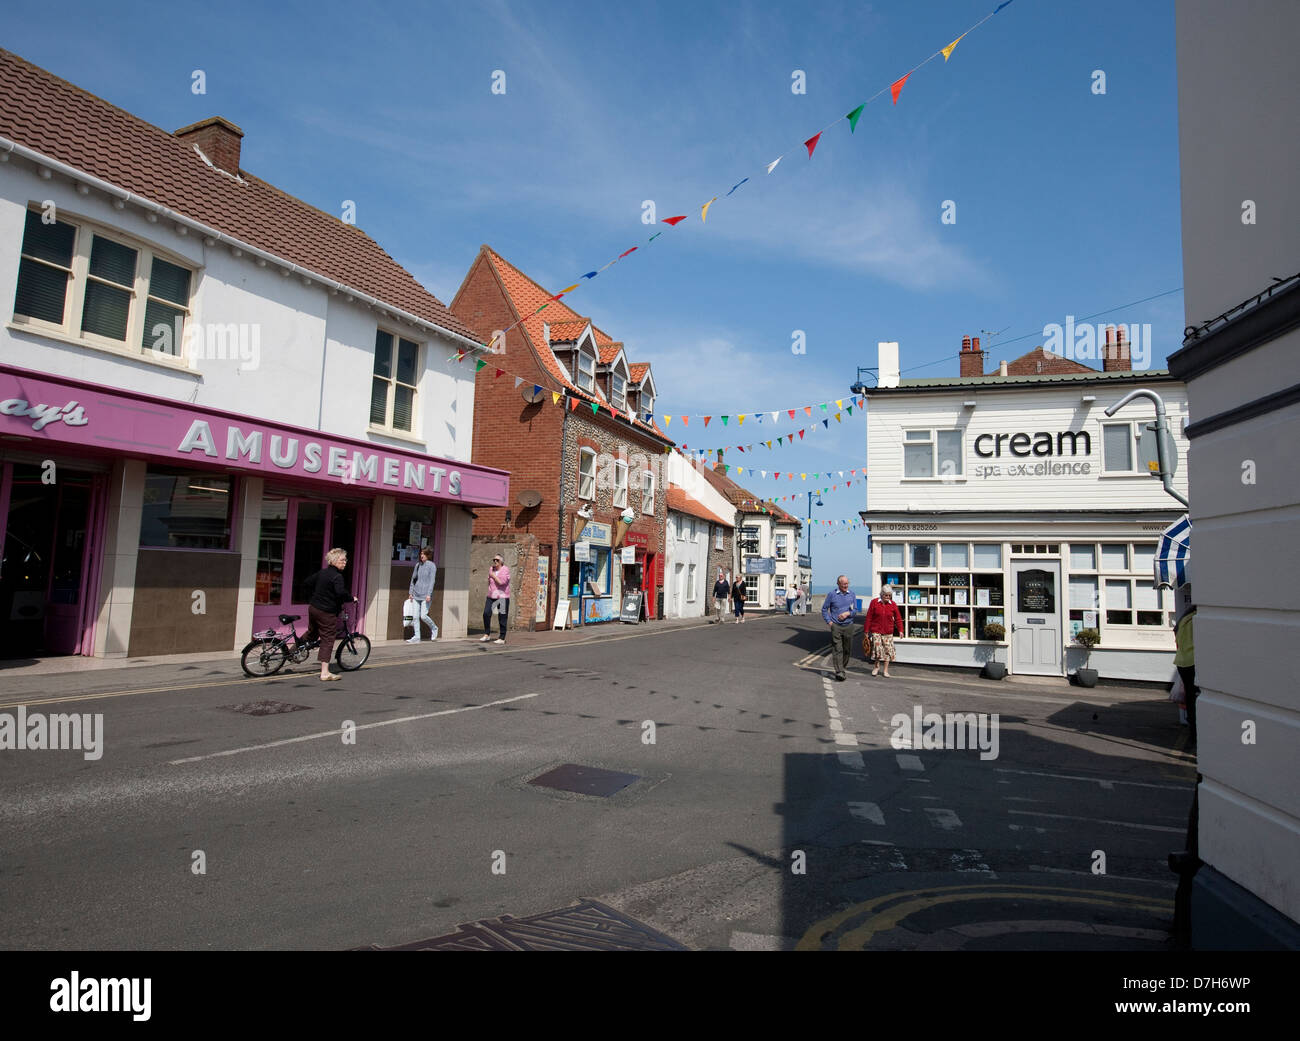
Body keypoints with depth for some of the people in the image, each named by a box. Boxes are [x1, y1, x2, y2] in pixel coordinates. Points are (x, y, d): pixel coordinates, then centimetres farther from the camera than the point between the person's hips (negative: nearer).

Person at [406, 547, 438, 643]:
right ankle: (416, 637, 9)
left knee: (423, 616, -10)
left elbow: (432, 580, -11)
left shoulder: (432, 565, -5)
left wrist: (429, 594, -17)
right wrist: (411, 592, 14)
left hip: (425, 595, -6)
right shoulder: (418, 565, 11)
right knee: (415, 616, 3)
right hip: (416, 595, 6)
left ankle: (434, 628, 16)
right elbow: (413, 579, 18)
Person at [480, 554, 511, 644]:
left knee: (502, 618, -1)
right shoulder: (491, 569, 9)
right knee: (486, 614, -10)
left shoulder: (505, 570, -8)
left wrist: (493, 576, -10)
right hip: (491, 596, 5)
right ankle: (487, 634, 4)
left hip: (502, 596, -5)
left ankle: (502, 638, 8)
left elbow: (502, 582, -22)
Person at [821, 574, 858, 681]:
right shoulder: (832, 594, -2)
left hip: (848, 626, 3)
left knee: (847, 649, 9)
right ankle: (839, 672, -14)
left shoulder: (851, 594, 7)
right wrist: (829, 622, -3)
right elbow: (824, 609, 5)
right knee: (837, 649, -10)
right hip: (836, 626, -3)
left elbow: (855, 610, 11)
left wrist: (847, 613, -9)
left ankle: (844, 668, 26)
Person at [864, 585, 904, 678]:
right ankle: (876, 666, 17)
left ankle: (886, 670, 15)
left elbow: (898, 618, 6)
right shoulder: (874, 602, -3)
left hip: (888, 632, 2)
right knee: (877, 648, -7)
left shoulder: (893, 605, 2)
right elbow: (869, 617, -1)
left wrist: (900, 630, -3)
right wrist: (866, 631, -1)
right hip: (876, 631, -2)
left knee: (888, 650, 3)